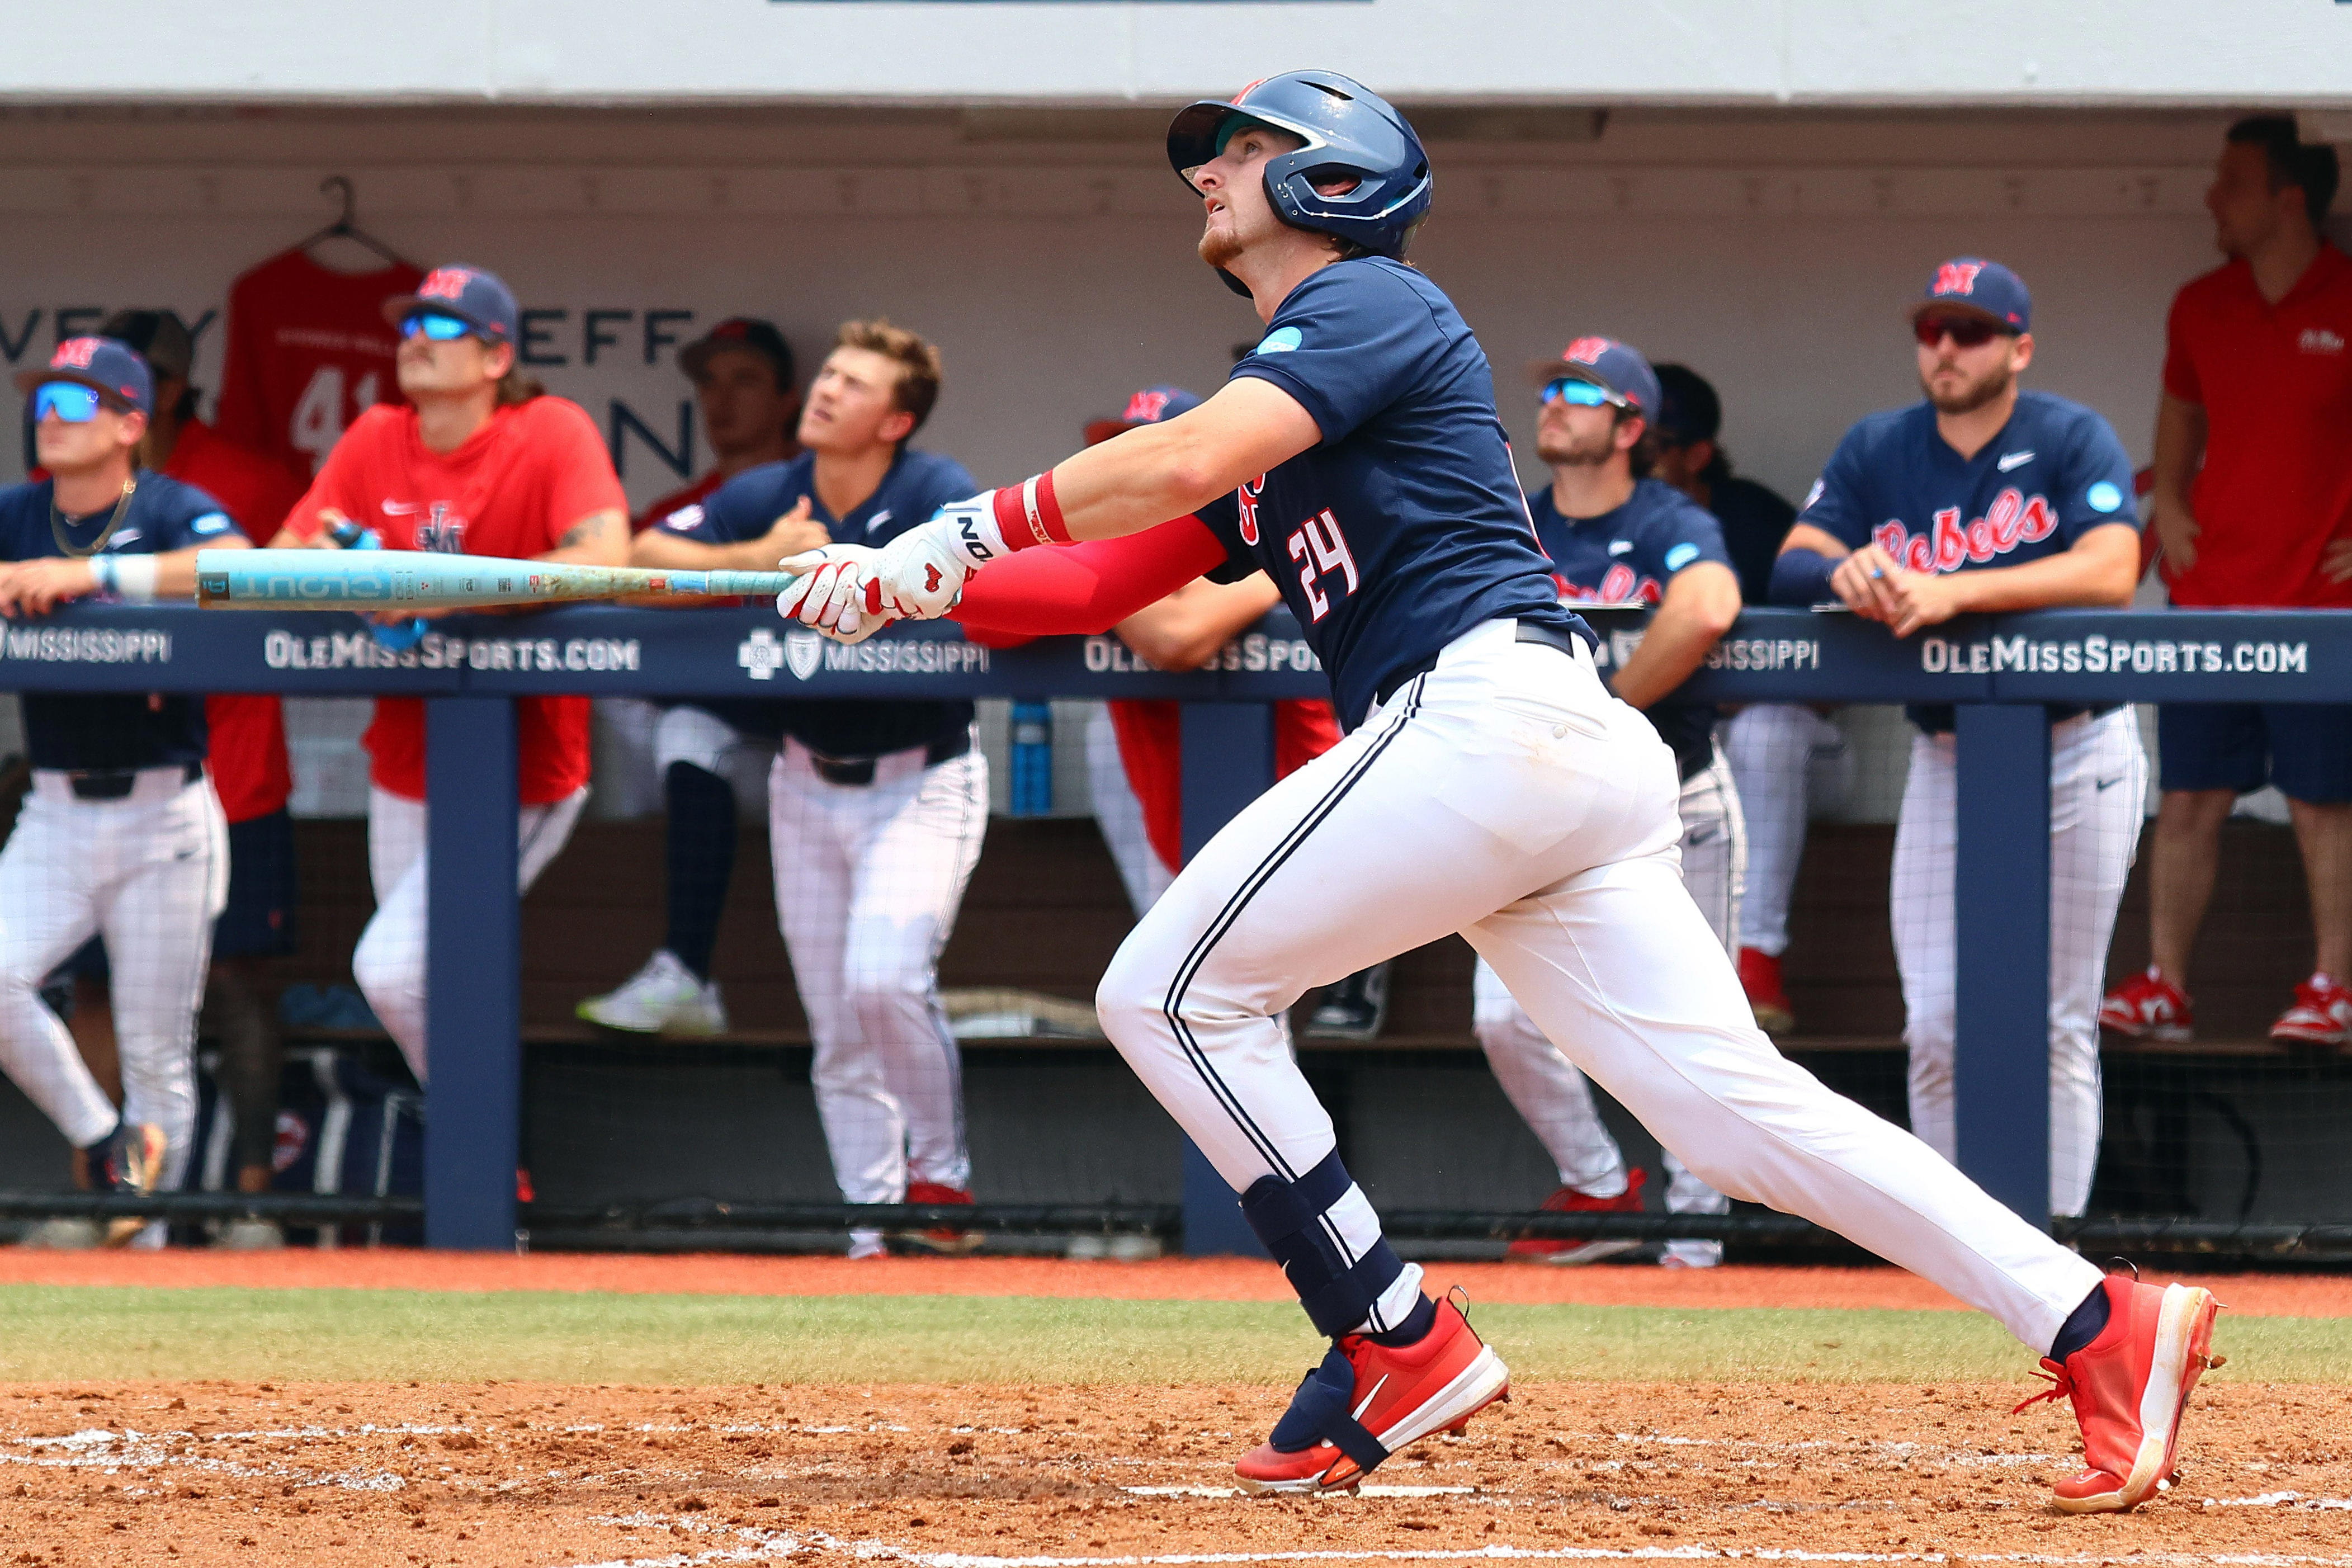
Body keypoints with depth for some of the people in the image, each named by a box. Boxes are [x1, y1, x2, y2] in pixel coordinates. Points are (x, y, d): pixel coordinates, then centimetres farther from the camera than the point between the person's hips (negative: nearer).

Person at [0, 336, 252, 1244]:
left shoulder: (173, 513, -6)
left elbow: (237, 570, -27)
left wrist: (90, 572, -32)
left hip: (164, 819, -4)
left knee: (155, 1051, -1)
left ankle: (146, 1232, 11)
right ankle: (100, 1142, 1)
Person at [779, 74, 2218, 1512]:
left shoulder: (1370, 303, 1)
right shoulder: (1278, 403, 30)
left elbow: (1184, 463, -15)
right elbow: (1101, 578, 27)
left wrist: (966, 526, -8)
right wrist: (906, 585, 15)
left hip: (1490, 709, -9)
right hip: (1581, 760, 9)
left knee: (1176, 989, -4)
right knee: (1739, 1108, -1)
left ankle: (1399, 1343, -6)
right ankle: (2102, 1329, -8)